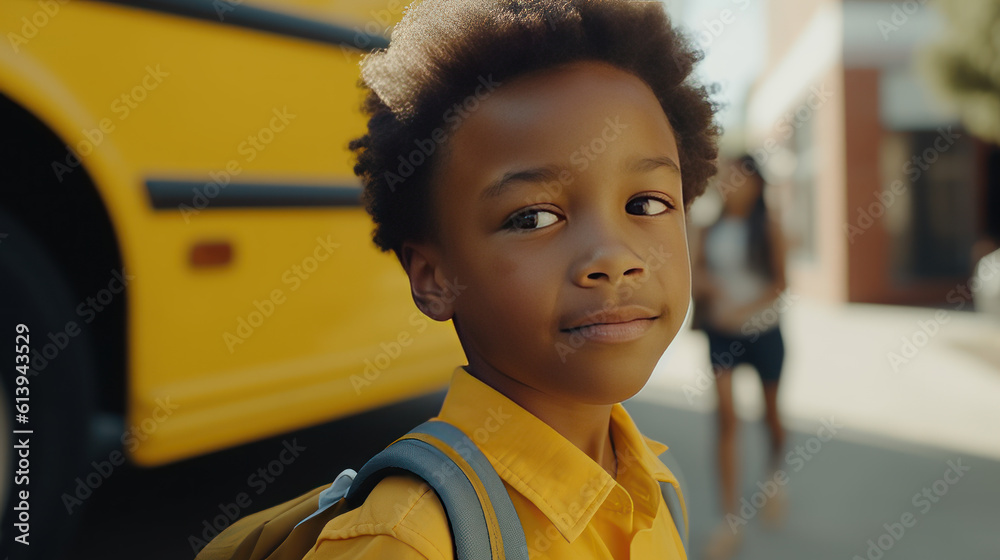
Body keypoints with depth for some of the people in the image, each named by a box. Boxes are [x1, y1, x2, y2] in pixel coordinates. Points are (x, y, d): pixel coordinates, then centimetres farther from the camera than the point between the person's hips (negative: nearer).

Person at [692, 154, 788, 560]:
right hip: (722, 332, 2)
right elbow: (696, 267, 9)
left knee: (770, 413, 15)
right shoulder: (713, 226, 0)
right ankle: (732, 517, -3)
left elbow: (779, 282, -8)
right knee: (726, 416, -8)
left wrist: (743, 309, -22)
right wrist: (704, 284, -14)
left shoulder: (768, 225, -8)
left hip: (764, 331, -1)